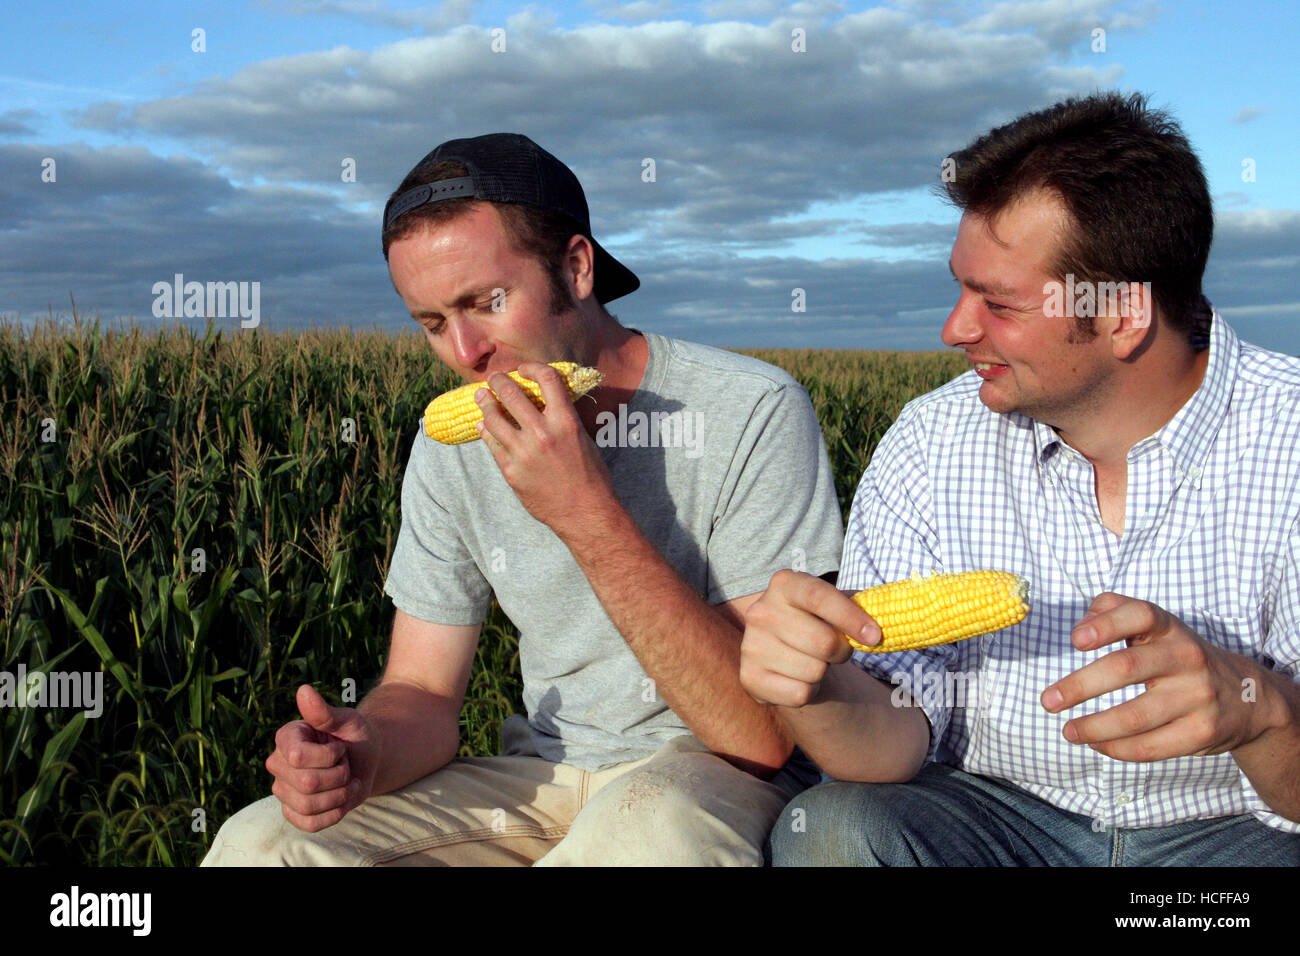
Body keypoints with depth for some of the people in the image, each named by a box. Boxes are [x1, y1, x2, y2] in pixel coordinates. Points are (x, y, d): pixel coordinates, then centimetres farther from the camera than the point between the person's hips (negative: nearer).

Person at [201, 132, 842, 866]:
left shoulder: (751, 414, -17)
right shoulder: (449, 448, 1)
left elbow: (765, 734, -21)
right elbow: (423, 694, 4)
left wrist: (589, 515, -28)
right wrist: (365, 752, -21)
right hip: (547, 778, 4)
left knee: (645, 831, -38)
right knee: (258, 845, -16)